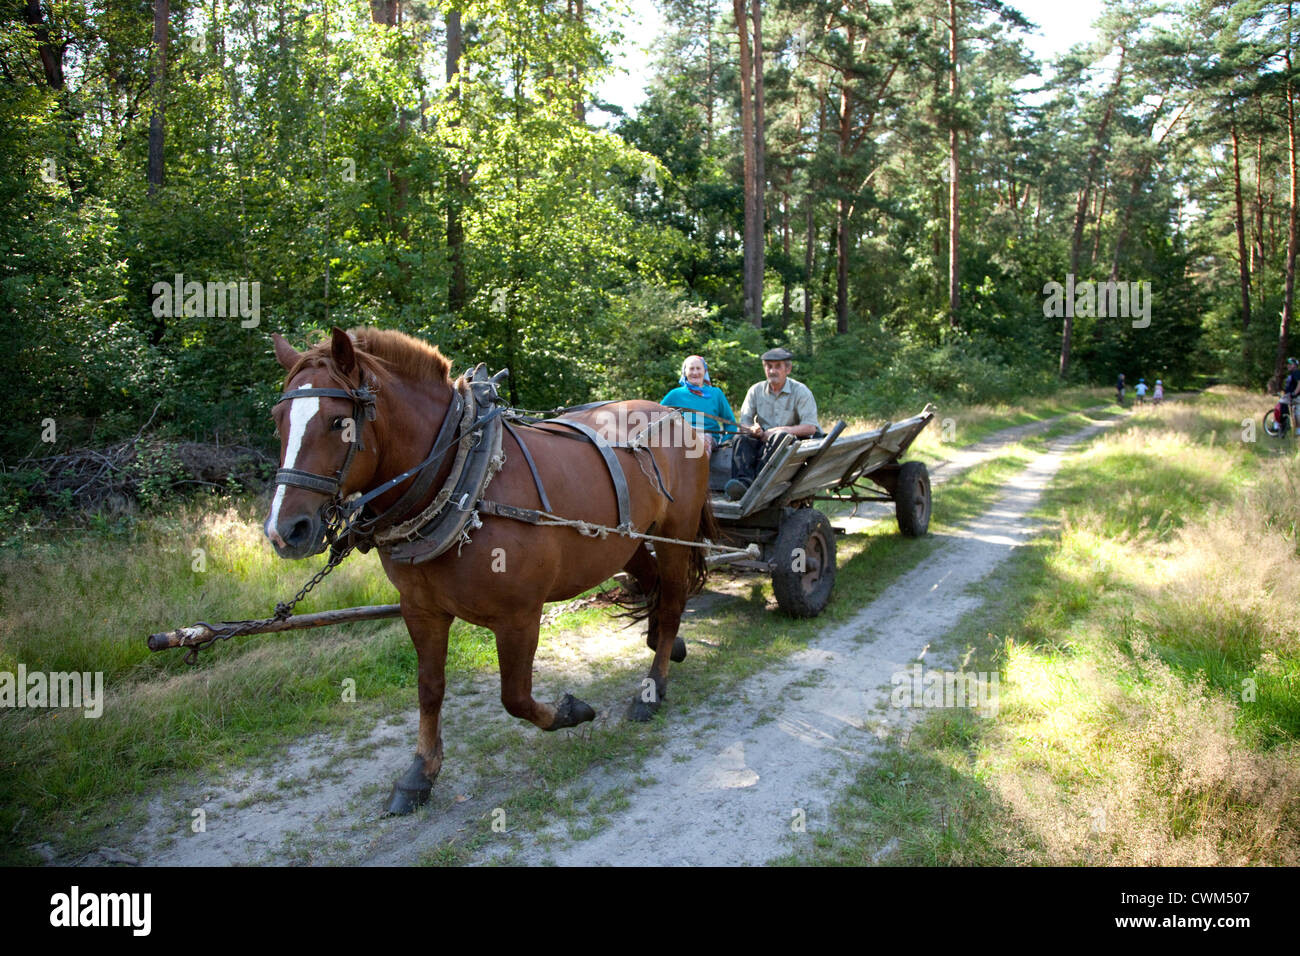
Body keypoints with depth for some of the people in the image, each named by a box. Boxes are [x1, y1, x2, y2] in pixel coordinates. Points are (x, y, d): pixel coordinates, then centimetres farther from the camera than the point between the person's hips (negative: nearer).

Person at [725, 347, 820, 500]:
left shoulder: (801, 391, 0)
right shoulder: (756, 390, 11)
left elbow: (811, 427, -10)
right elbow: (744, 423, 7)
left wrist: (779, 430, -19)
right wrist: (753, 429, -18)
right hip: (763, 440, 3)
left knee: (780, 437, -37)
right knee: (743, 439, -28)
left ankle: (757, 481, -48)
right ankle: (743, 481, -53)